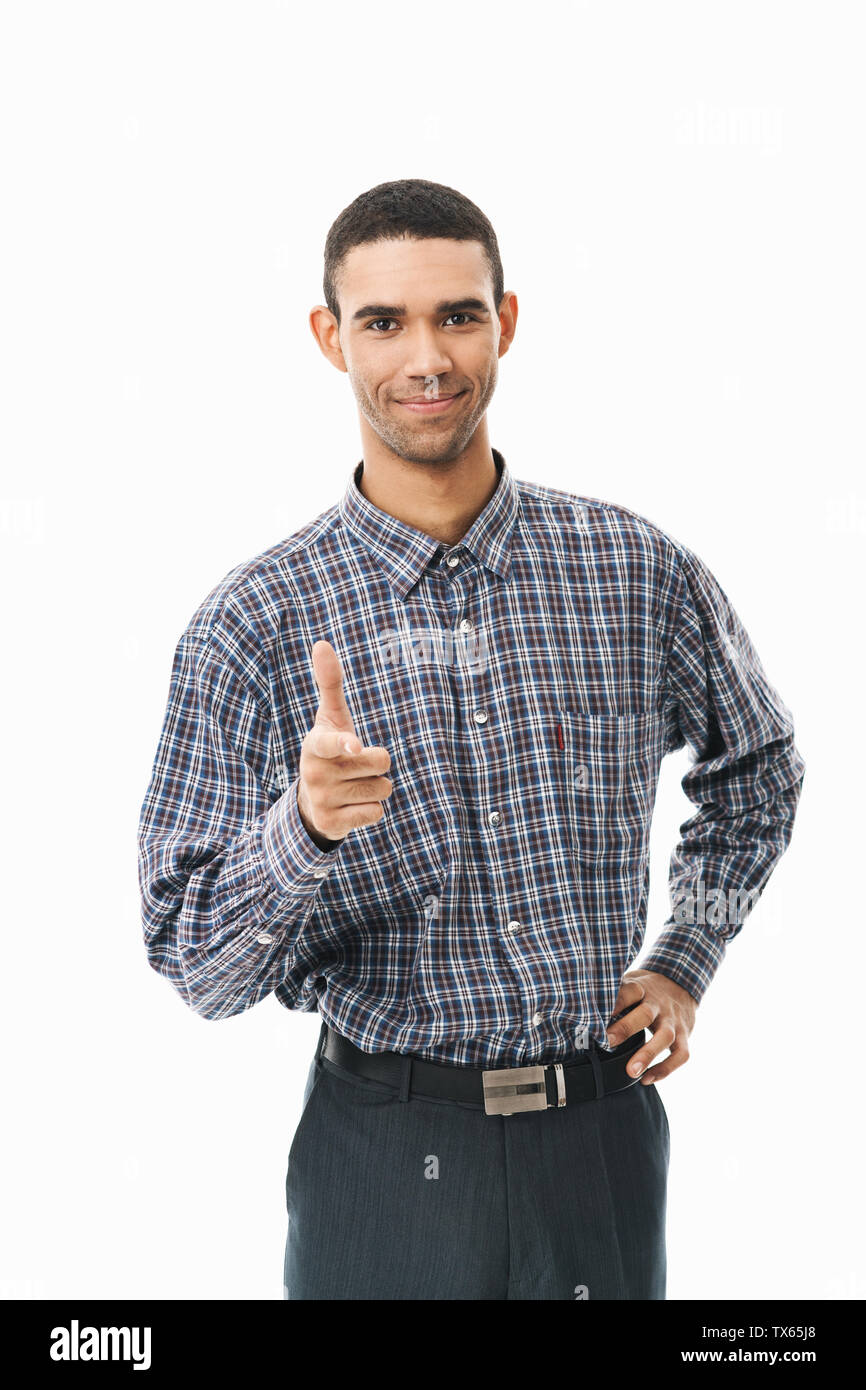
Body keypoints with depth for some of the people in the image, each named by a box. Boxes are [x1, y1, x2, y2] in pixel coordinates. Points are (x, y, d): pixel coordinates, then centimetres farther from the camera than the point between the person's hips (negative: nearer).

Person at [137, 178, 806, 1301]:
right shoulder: (252, 627, -9)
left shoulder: (642, 573, -2)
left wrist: (684, 966, 8)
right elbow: (198, 970, -10)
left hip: (603, 1135, 2)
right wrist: (305, 826, -28)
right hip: (389, 1155, -1)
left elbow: (757, 770, 17)